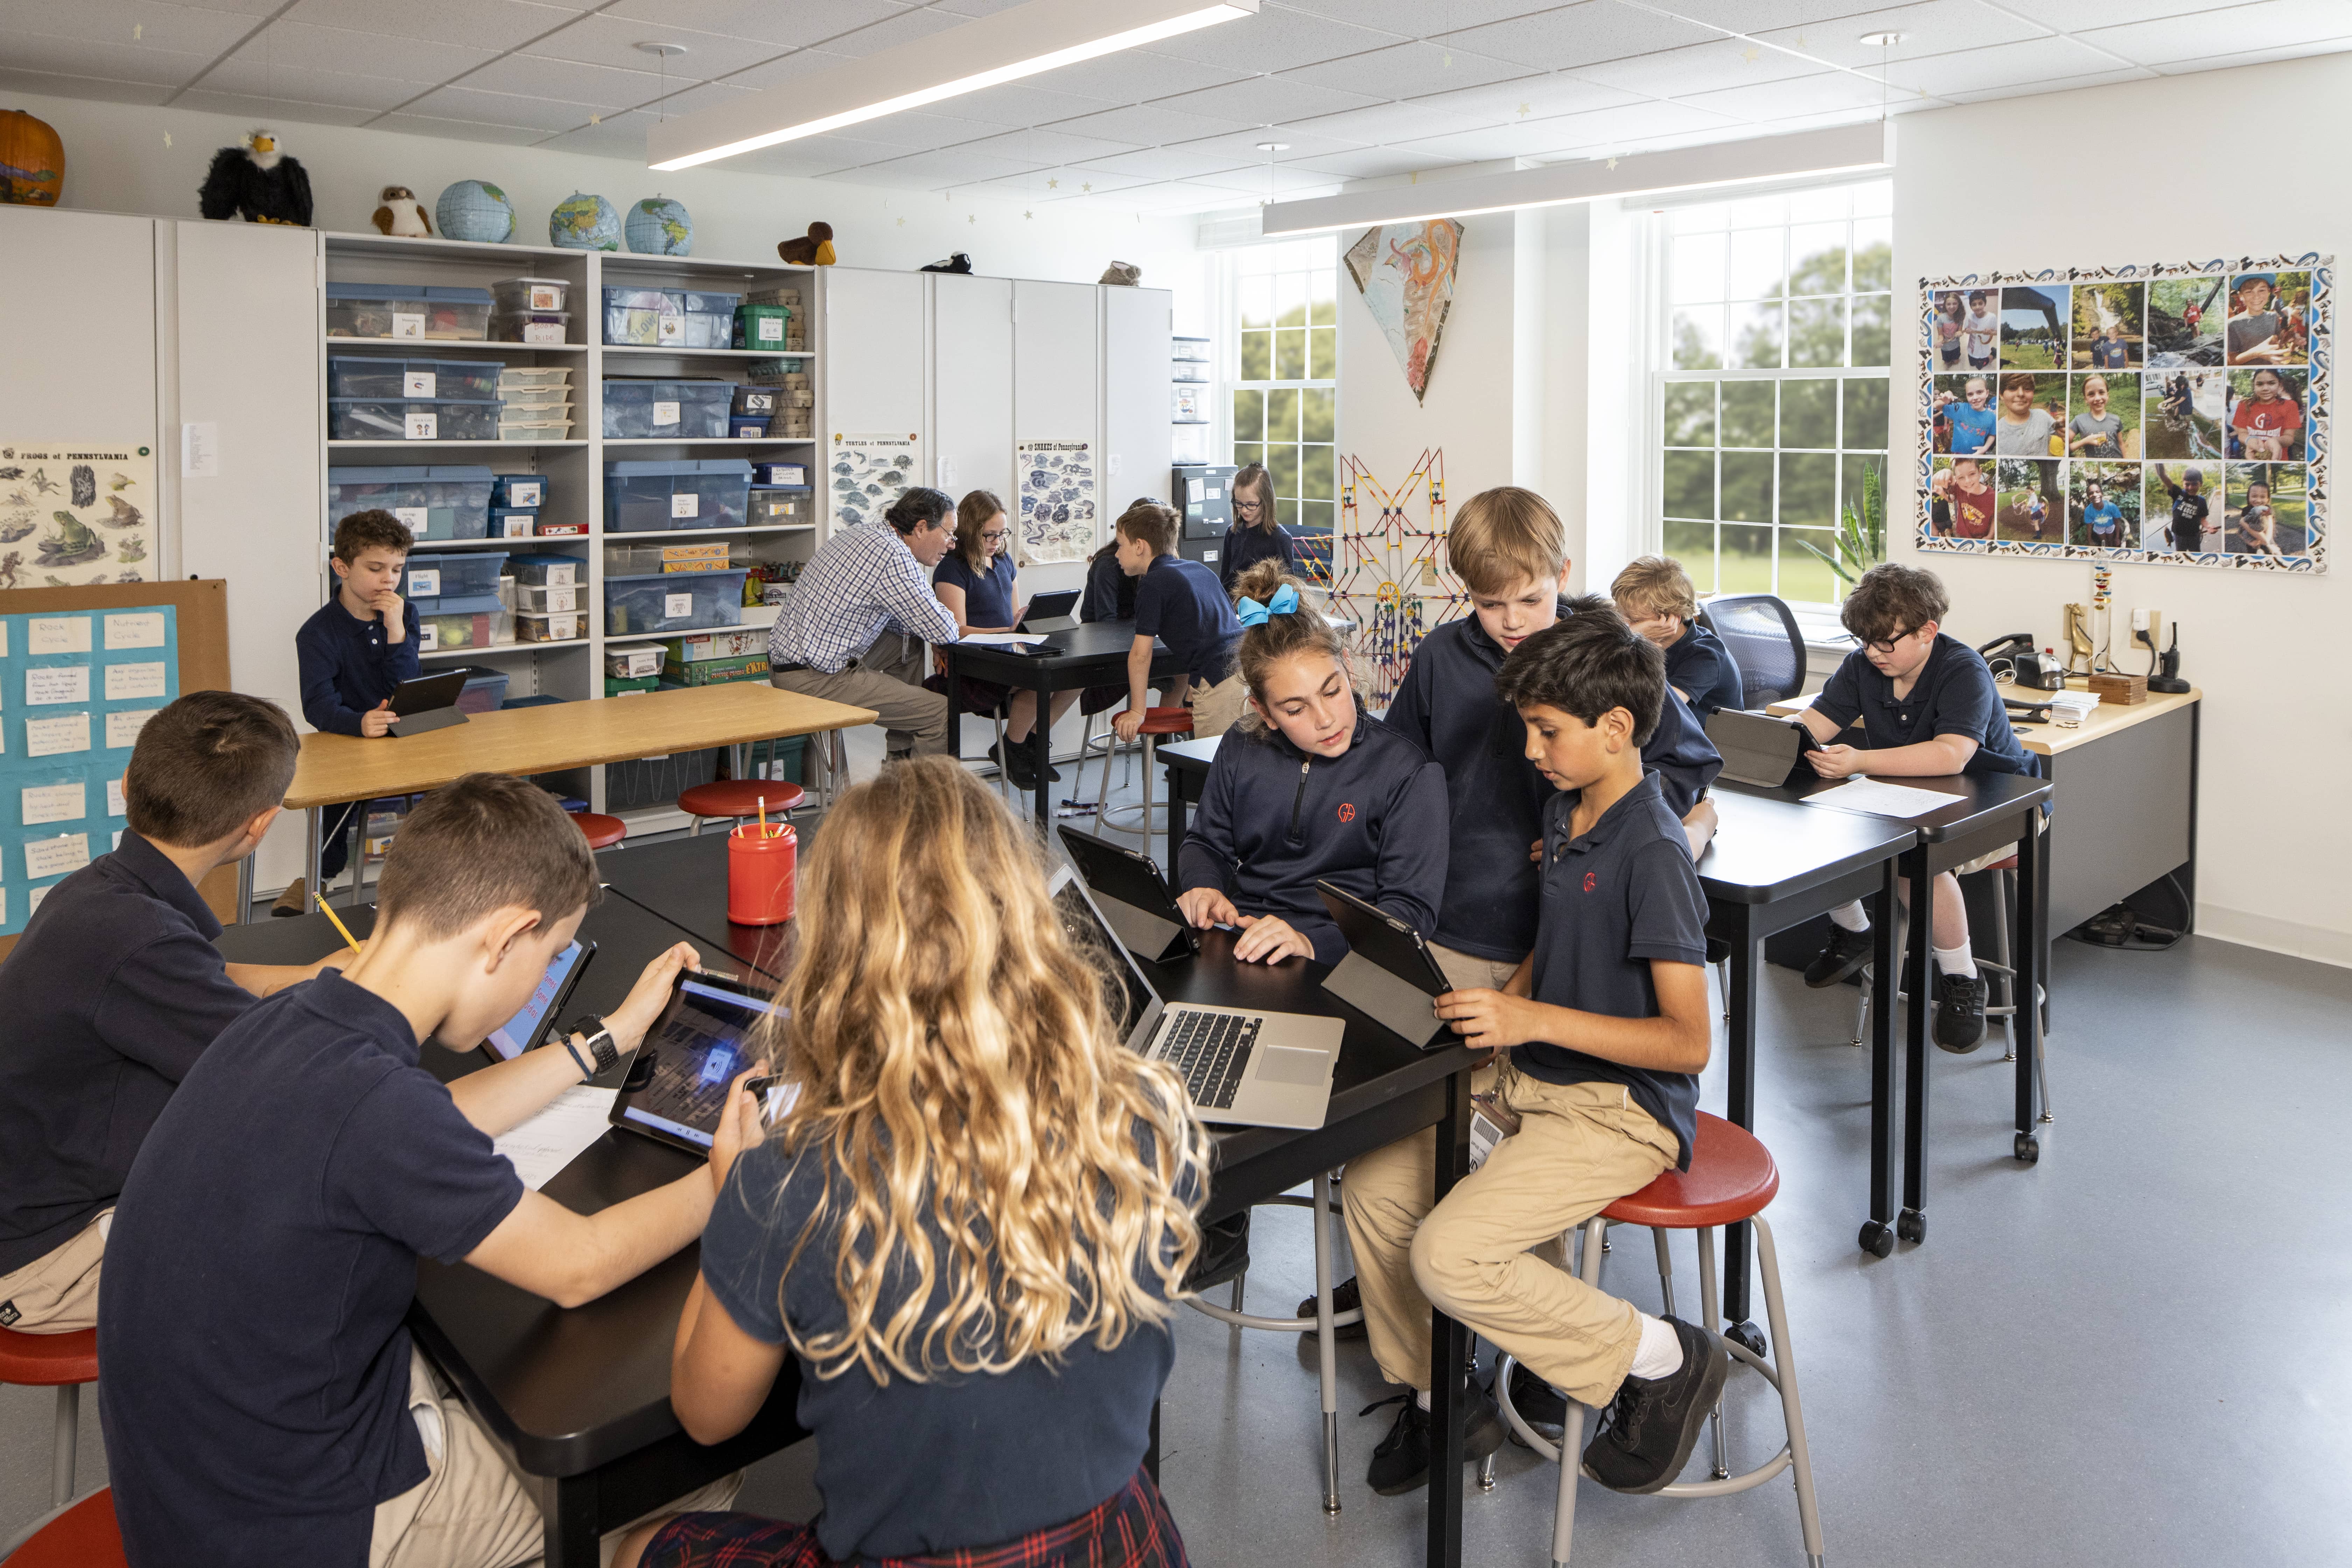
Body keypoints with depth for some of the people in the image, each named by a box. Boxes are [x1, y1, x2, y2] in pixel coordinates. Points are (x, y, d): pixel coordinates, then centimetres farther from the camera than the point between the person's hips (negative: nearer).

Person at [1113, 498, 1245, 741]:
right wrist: (1172, 703, 38)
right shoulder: (1199, 569, 26)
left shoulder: (1153, 583, 0)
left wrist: (1137, 712, 10)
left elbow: (1140, 654, -1)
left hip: (1220, 682, -8)